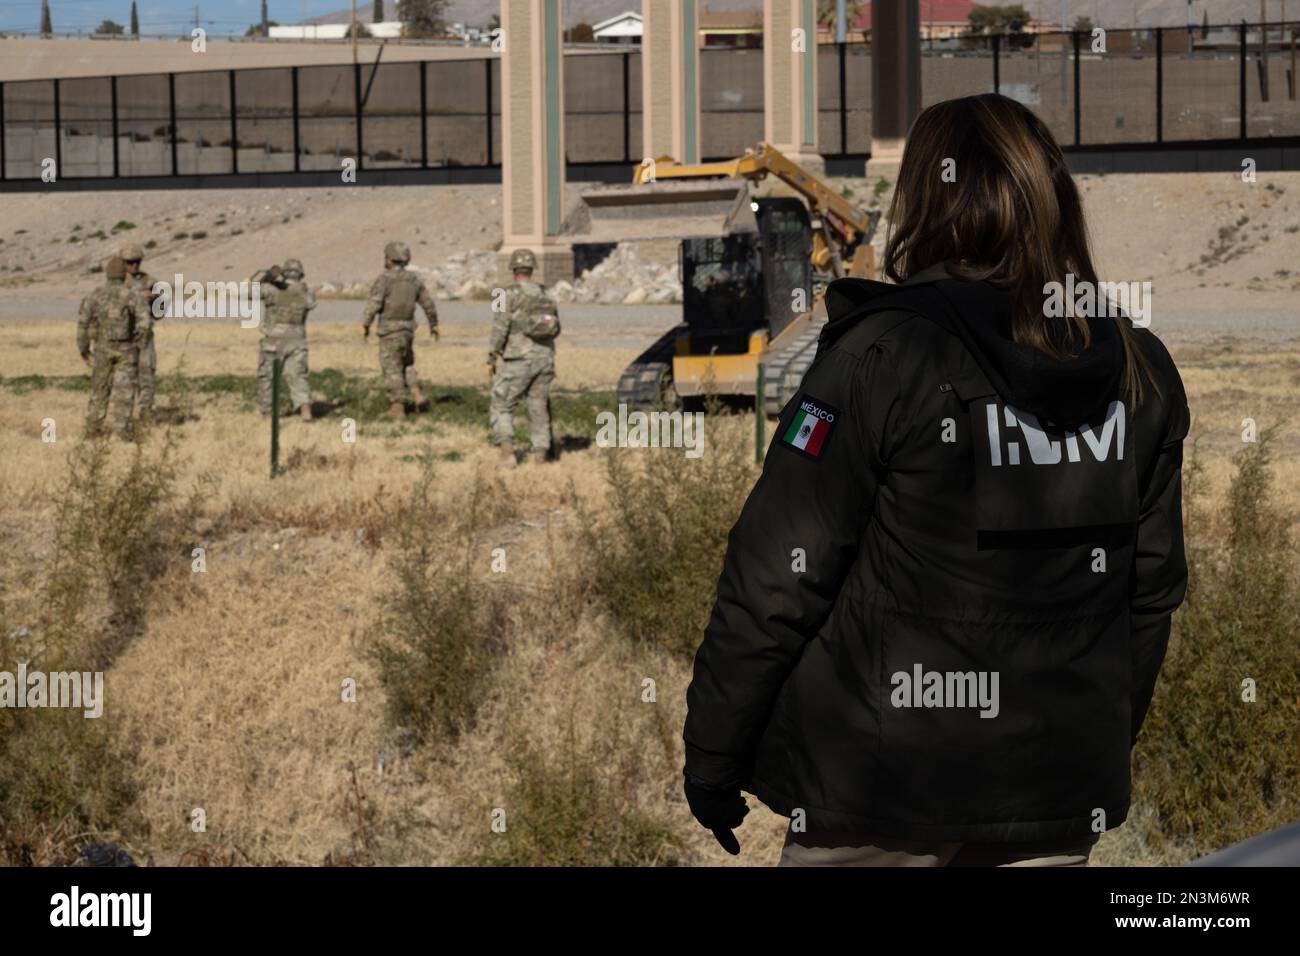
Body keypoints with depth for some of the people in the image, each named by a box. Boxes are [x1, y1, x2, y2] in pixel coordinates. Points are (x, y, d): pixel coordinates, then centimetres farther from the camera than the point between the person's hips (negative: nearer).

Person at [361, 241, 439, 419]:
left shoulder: (385, 278, -12)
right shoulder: (413, 279, 7)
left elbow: (375, 303, -21)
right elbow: (428, 303, 12)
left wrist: (365, 324, -15)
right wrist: (433, 324, 25)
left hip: (389, 329, -6)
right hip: (408, 329, 6)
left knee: (392, 368, 0)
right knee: (406, 364, 24)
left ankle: (398, 407, -1)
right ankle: (416, 393, 6)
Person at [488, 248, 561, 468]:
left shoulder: (509, 294, -9)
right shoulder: (545, 295, 9)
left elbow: (499, 328, -14)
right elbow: (555, 329, 16)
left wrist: (492, 359, -6)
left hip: (518, 360, -5)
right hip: (544, 359, 5)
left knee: (501, 407, 2)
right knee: (539, 406, 18)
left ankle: (507, 449, -15)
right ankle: (540, 451, 20)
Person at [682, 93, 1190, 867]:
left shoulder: (882, 356, -13)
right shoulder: (1142, 374, 3)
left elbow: (776, 580, -12)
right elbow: (1152, 590, 10)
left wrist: (711, 759, -4)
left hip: (879, 794, -5)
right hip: (1062, 802, 5)